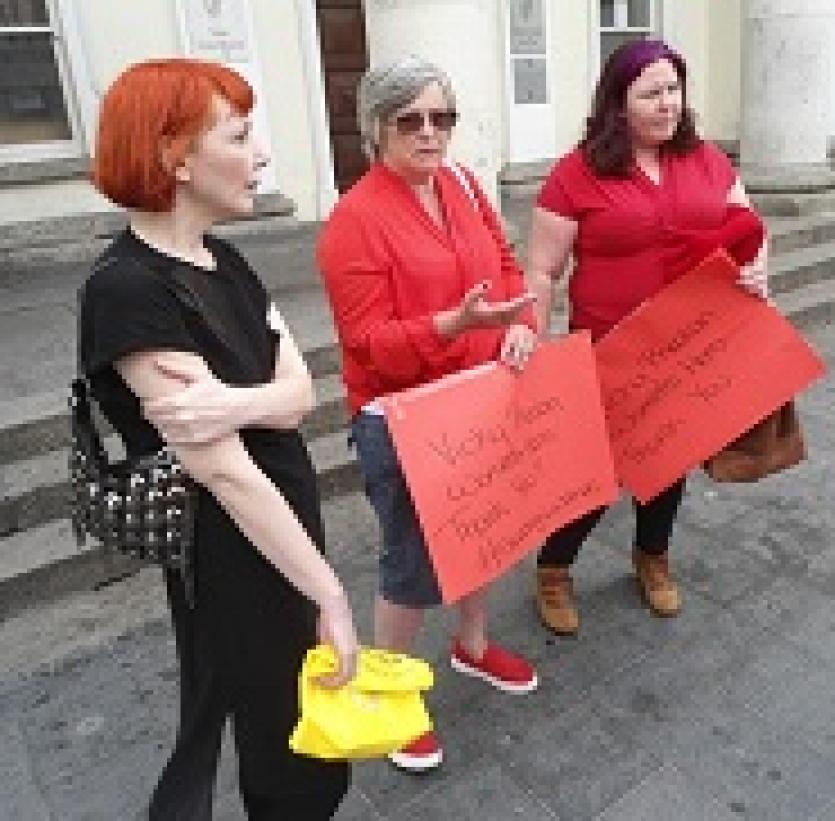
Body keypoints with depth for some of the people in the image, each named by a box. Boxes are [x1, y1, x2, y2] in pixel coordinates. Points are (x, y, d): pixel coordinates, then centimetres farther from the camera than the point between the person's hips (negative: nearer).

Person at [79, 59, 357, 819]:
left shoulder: (222, 260, 4)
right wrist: (331, 593, -21)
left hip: (287, 520, 8)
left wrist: (230, 402, -28)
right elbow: (223, 470, -26)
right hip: (230, 555, -8)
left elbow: (299, 392, -6)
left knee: (305, 728, 26)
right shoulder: (128, 289, -23)